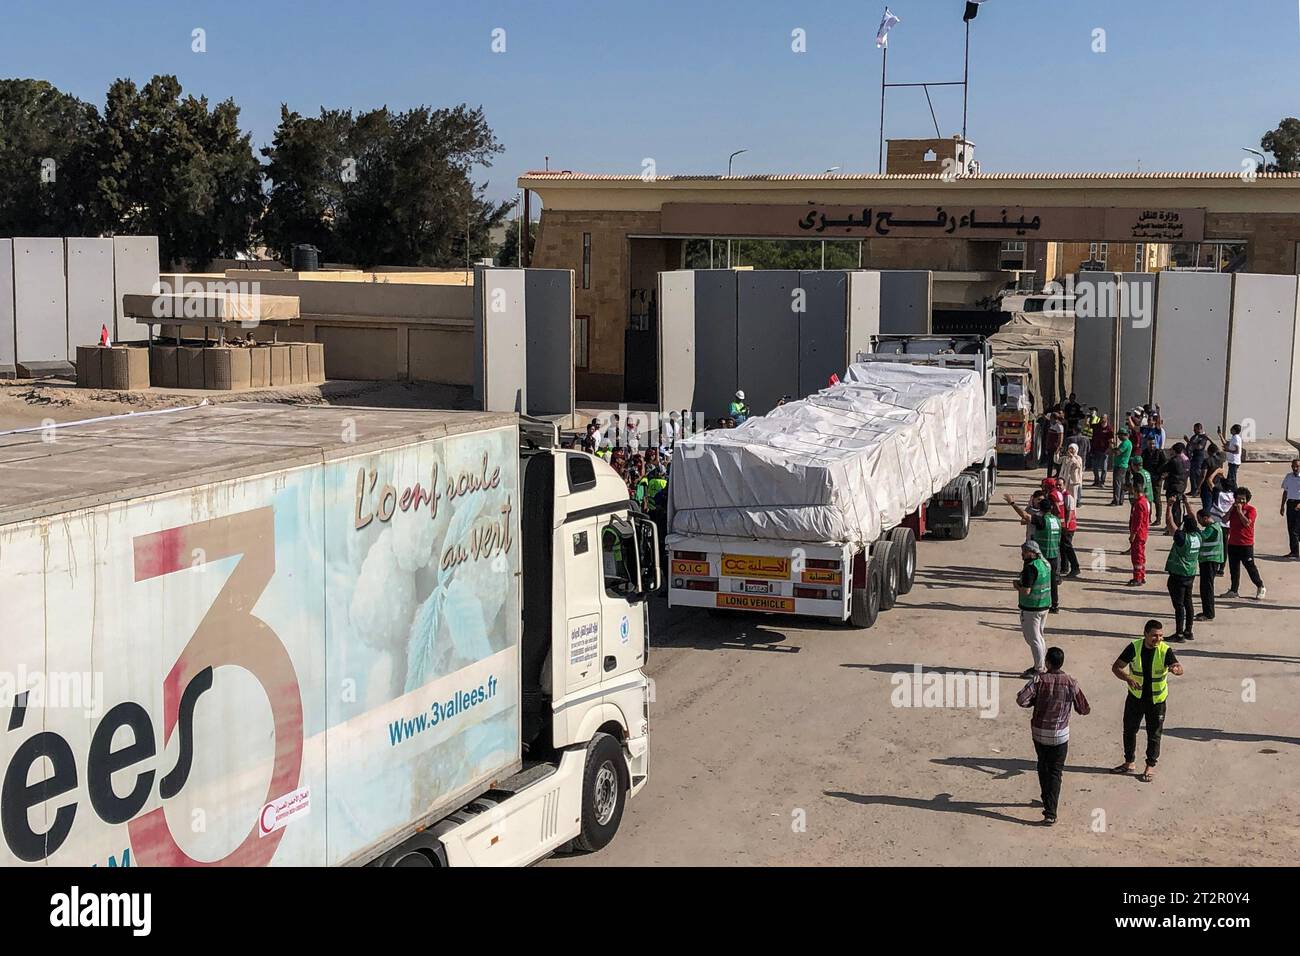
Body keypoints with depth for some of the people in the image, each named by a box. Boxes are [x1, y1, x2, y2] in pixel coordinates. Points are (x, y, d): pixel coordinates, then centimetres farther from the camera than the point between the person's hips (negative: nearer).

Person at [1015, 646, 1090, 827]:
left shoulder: (1039, 680, -13)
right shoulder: (1071, 683, -10)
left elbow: (1021, 699, -24)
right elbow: (1085, 709, -2)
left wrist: (1035, 701, -3)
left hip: (1039, 732, 0)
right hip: (1060, 735, 0)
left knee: (1043, 766, 22)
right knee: (1055, 772, 5)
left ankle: (1046, 799, 39)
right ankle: (1050, 812, -5)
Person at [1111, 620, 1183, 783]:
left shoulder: (1165, 650, -18)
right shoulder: (1134, 648, -14)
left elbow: (1179, 668, -32)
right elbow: (1116, 667, -12)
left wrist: (1176, 669, -57)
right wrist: (1128, 678, -31)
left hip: (1157, 699, -2)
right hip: (1135, 696, 2)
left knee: (1154, 734, 7)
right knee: (1129, 730, 14)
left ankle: (1150, 767, 24)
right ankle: (1129, 763, 32)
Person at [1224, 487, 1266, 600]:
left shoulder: (1251, 509, -7)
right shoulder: (1233, 508, 12)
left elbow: (1247, 523, -20)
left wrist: (1240, 511, -17)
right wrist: (1231, 508, -6)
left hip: (1246, 545, -6)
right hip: (1233, 543, 6)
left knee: (1250, 566, -1)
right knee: (1233, 568, 9)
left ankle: (1261, 587, 14)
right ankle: (1233, 590, 15)